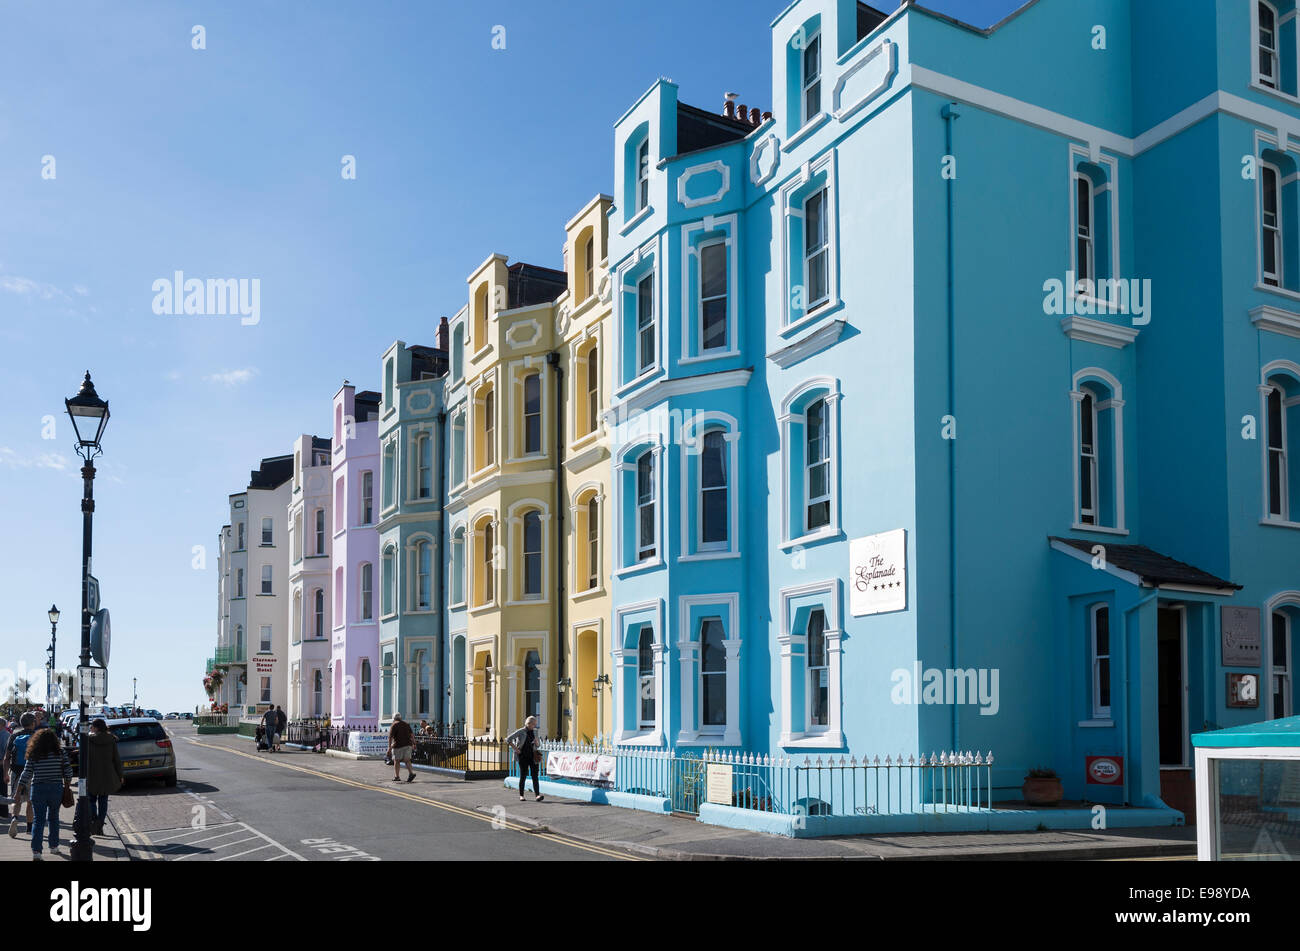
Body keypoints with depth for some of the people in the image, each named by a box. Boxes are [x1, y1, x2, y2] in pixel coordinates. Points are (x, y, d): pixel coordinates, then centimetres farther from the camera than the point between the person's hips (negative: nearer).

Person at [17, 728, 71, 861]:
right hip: (56, 789, 1)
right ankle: (54, 846, 25)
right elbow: (68, 772, -2)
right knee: (53, 818, 17)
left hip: (38, 789, -1)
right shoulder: (60, 753, -3)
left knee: (38, 820, 1)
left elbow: (26, 774, -3)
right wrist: (66, 788, 11)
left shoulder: (33, 755, -3)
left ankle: (36, 851, -7)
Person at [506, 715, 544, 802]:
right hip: (523, 756, -3)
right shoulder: (521, 731, -7)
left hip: (532, 755, 3)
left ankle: (537, 795, -16)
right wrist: (515, 749, -12)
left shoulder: (534, 731, 8)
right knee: (523, 775, 2)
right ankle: (521, 795, 15)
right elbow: (508, 739, -8)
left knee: (535, 775, -8)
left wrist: (536, 743, 0)